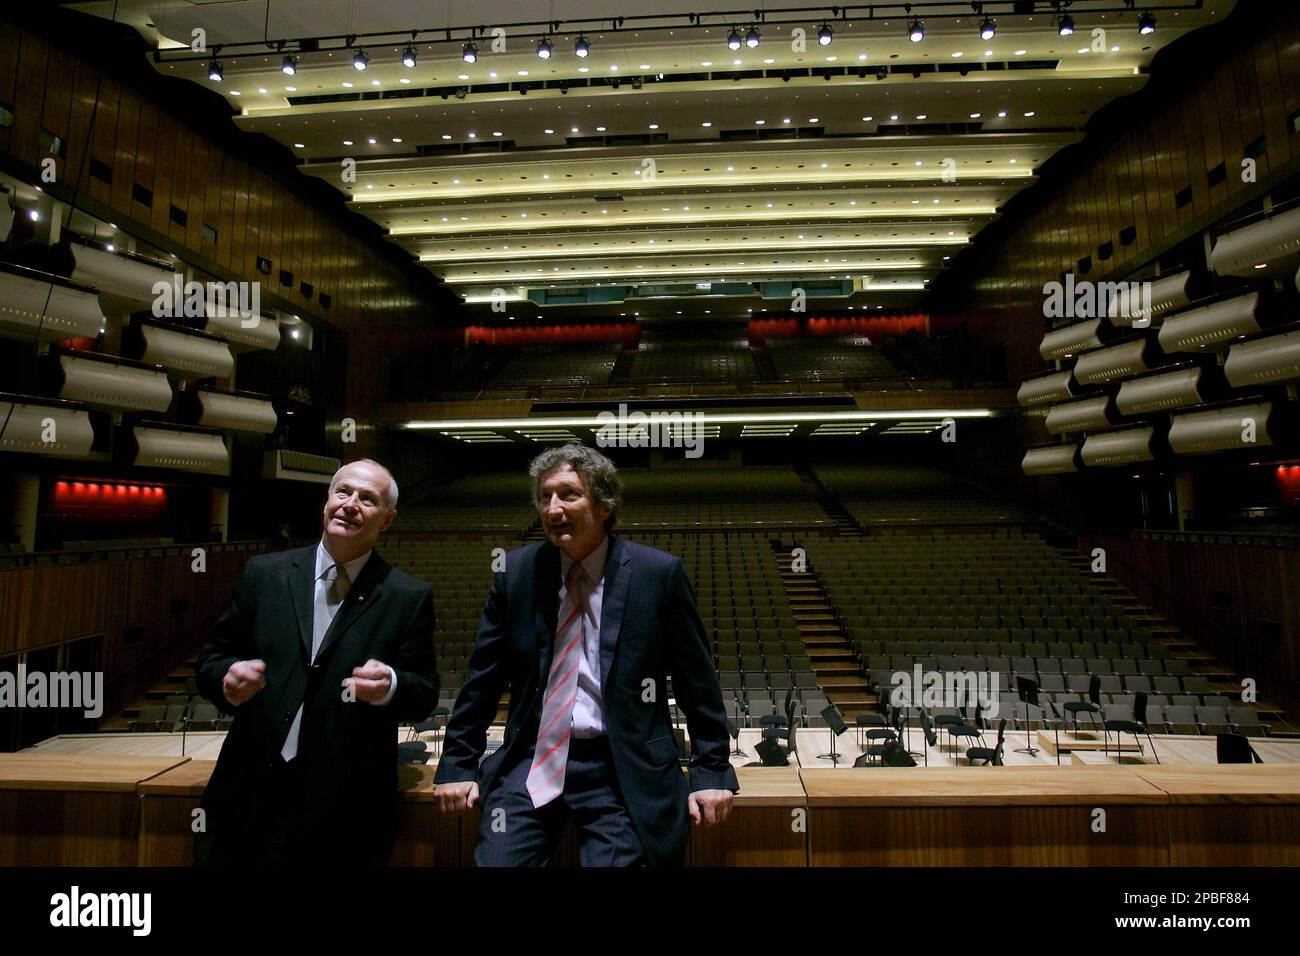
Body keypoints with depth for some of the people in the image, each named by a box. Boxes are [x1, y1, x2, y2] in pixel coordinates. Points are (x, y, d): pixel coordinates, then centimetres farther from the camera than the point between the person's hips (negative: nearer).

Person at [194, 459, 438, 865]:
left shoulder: (409, 597, -4)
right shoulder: (263, 573, 4)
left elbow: (424, 696, -3)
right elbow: (211, 662, 9)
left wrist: (390, 686, -25)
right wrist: (230, 679, -14)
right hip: (246, 795, 2)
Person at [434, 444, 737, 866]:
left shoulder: (658, 573, -7)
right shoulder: (516, 571, 1)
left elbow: (697, 683, -1)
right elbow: (482, 681, 8)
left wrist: (712, 771, 0)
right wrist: (457, 764, 8)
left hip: (622, 769, -2)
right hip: (533, 761, 3)